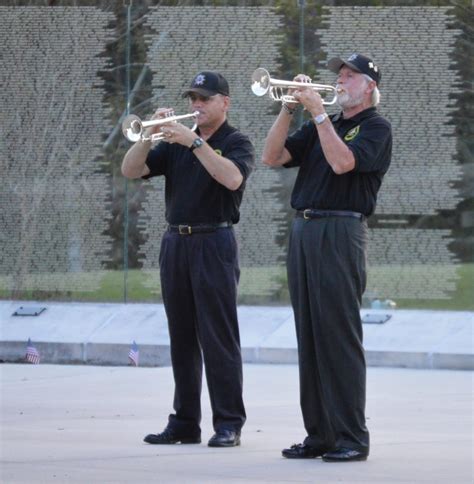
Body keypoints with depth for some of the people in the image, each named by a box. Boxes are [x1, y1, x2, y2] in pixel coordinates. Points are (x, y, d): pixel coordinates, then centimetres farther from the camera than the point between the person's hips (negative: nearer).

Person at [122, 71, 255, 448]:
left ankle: (229, 424, -6)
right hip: (176, 243, 6)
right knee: (182, 339, 8)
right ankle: (185, 423, 12)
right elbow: (131, 171, 5)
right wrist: (149, 135, -9)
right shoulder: (175, 143, 15)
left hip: (214, 243, -6)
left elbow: (233, 178, -22)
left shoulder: (236, 143, -1)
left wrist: (194, 142, -24)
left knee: (218, 338, -7)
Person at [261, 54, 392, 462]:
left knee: (339, 336, -10)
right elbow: (273, 157, 12)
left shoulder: (375, 127, -1)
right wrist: (289, 108, 2)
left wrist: (318, 112, -14)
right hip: (303, 230, 8)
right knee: (310, 336, 7)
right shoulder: (321, 126, 21)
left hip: (340, 233, -7)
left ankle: (352, 438, -8)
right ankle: (319, 434, 11)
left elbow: (342, 161, -18)